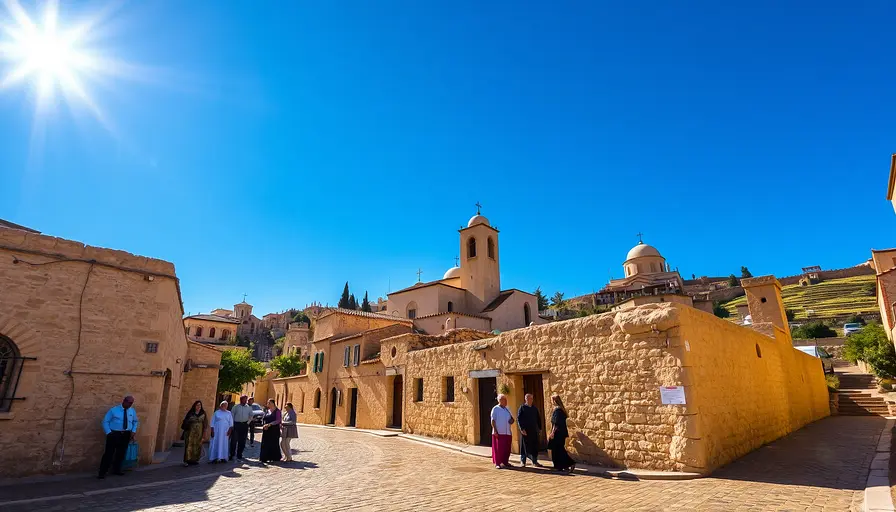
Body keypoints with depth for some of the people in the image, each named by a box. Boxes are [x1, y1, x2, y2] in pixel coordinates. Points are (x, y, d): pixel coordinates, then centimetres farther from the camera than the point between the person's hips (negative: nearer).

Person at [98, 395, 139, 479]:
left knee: (121, 453, 12)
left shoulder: (132, 411, 8)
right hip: (114, 434, -4)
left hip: (126, 435, 4)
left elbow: (135, 422, 20)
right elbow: (105, 421, -4)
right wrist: (108, 432, -14)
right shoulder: (114, 410, -5)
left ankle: (116, 470, 27)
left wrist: (133, 431, 5)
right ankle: (102, 472, 7)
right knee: (109, 453, -5)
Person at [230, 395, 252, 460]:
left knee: (242, 441, 6)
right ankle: (232, 454, 4)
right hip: (236, 424, -2)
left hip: (244, 425, 2)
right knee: (234, 440, -6)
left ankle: (239, 455, 16)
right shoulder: (236, 407, 2)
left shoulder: (249, 408, 8)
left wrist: (248, 422, 5)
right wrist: (232, 423, -4)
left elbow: (251, 416, 16)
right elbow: (232, 415, 1)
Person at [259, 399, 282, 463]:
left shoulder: (277, 411, -6)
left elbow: (278, 421, -14)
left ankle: (274, 458, 10)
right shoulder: (267, 411, 13)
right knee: (265, 444, 3)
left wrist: (269, 424, -23)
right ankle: (264, 458, 10)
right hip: (266, 430, 5)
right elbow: (263, 419, 14)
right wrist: (264, 425, -6)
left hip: (274, 430, -5)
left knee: (273, 444, 0)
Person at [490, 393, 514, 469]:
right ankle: (497, 463, 3)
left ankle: (505, 462, 22)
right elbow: (493, 421, -8)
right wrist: (495, 431, -16)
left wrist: (511, 420, -3)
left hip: (507, 432, 6)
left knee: (507, 448, 9)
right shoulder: (495, 409, -4)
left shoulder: (507, 409, 14)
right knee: (498, 448, -4)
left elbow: (511, 419, 21)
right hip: (499, 432, -6)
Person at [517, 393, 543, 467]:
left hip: (534, 431, 4)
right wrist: (522, 429, -16)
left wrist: (540, 429, 9)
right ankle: (523, 462, 15)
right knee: (524, 447, 4)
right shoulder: (522, 408, -4)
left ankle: (535, 461, 18)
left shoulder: (535, 408, 10)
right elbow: (518, 419, -8)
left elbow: (538, 419, 15)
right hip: (525, 431, -4)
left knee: (535, 447, 6)